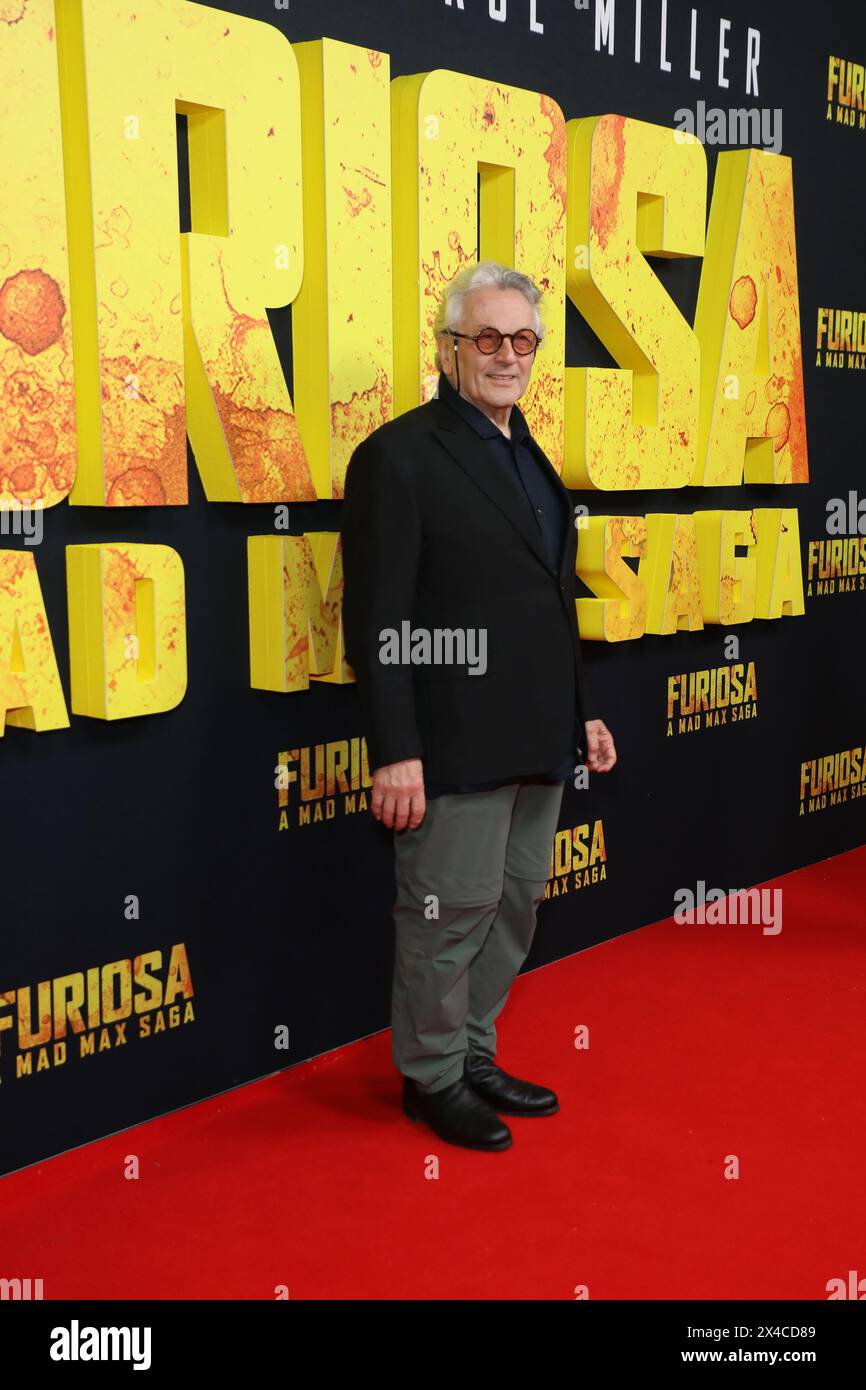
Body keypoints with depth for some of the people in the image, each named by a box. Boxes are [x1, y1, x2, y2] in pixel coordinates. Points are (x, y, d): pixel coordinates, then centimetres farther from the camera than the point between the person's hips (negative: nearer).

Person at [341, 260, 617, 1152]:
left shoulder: (527, 458, 15)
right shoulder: (399, 457, -10)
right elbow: (375, 622, -15)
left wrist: (581, 711, 18)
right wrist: (394, 753, -19)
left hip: (538, 742, 8)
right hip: (456, 743, -8)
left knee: (515, 903, 16)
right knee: (452, 911, 2)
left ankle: (474, 1056, 34)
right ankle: (432, 1075, 23)